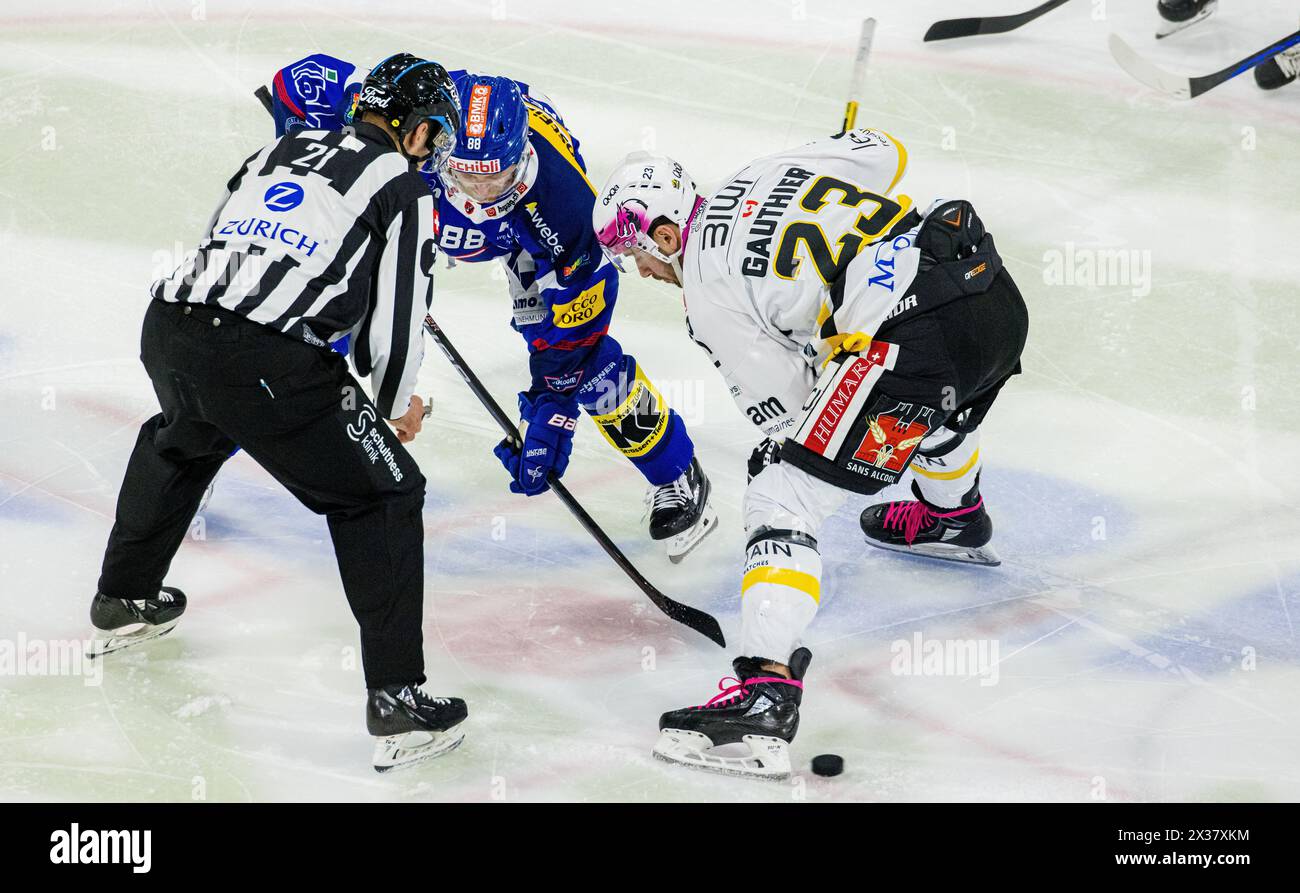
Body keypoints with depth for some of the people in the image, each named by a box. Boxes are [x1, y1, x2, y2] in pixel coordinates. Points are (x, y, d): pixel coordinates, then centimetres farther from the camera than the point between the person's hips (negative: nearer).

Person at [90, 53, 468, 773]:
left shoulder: (281, 150, 24)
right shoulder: (402, 187, 6)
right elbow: (396, 319, 2)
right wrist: (396, 404, 22)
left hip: (168, 329, 7)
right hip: (262, 363, -7)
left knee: (181, 441, 40)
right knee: (383, 497, 6)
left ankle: (122, 603, 55)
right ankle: (397, 704, 0)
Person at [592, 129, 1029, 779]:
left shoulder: (705, 290, -1)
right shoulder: (772, 168, 16)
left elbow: (784, 404, 2)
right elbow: (885, 154, 24)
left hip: (913, 339, -9)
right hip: (998, 290, 9)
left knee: (783, 499, -7)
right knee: (936, 403, 43)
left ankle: (765, 693, -19)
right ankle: (954, 518, 71)